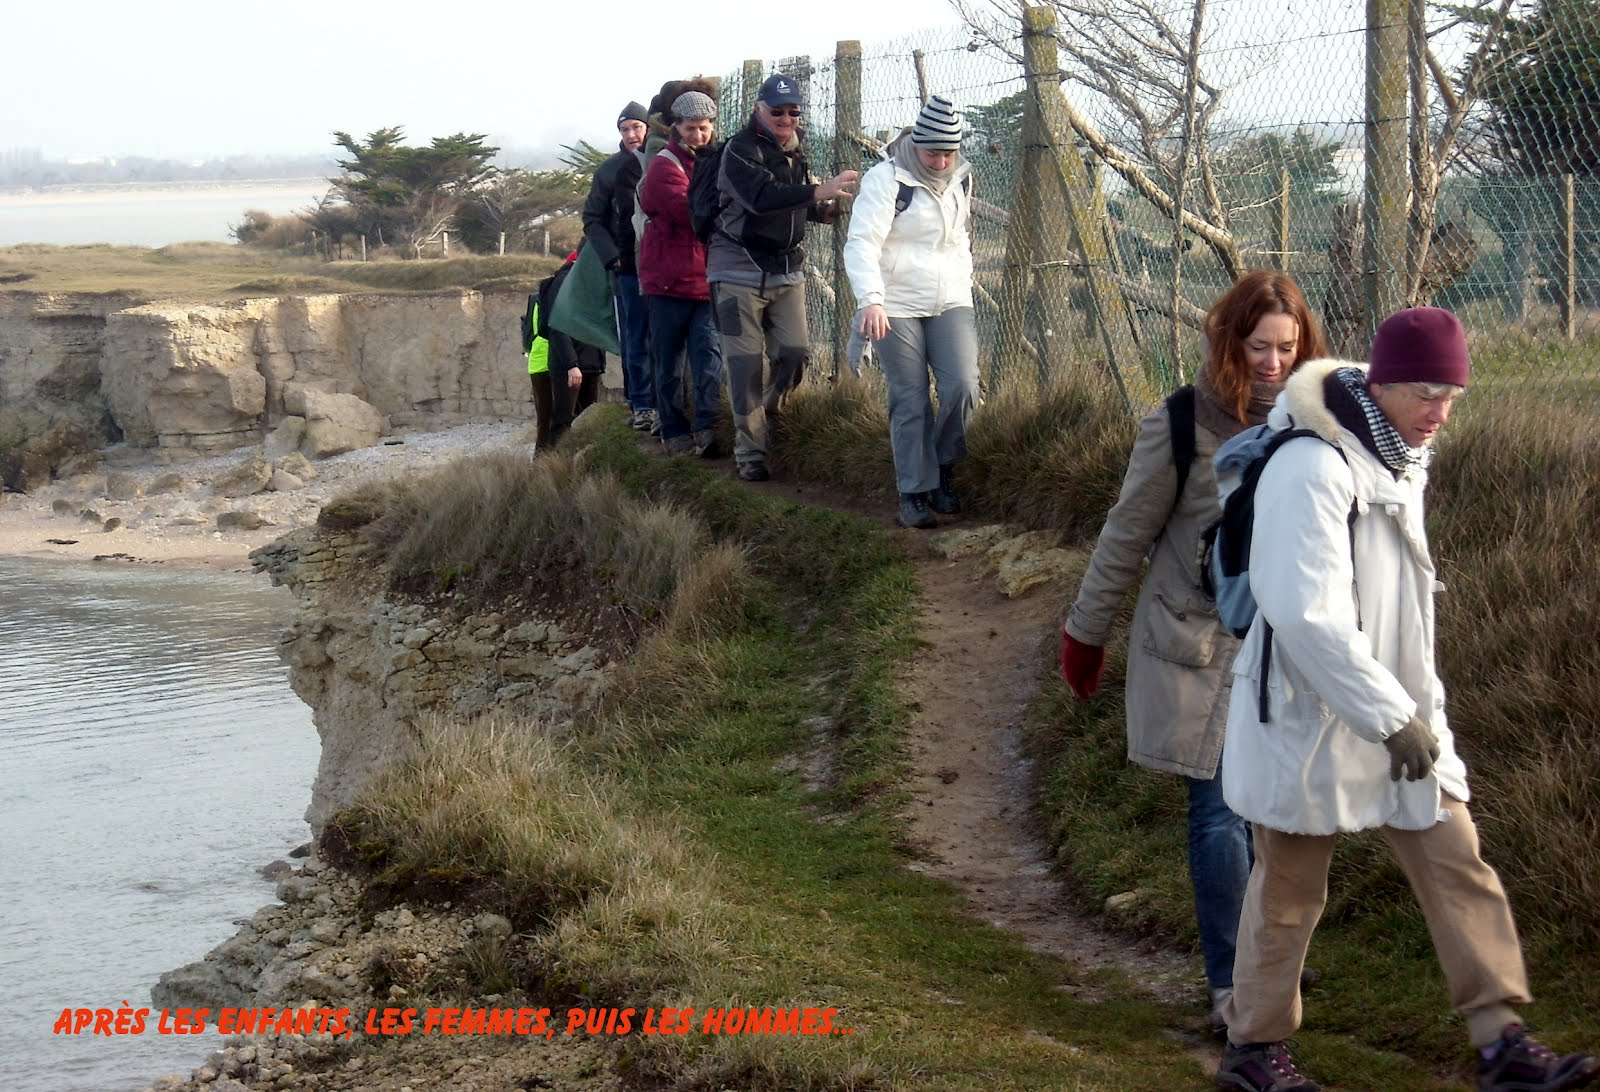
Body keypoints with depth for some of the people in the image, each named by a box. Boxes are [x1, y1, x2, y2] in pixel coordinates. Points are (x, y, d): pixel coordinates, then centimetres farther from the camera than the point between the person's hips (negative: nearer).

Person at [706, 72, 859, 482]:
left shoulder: (795, 153, 12)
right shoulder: (740, 150, -13)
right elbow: (759, 198, -30)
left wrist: (828, 208, -1)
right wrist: (819, 191, -39)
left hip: (787, 270, 7)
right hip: (740, 272, -7)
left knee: (794, 354, 0)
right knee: (746, 363, -6)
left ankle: (763, 421, 24)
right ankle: (750, 451, 1)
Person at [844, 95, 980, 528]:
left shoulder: (961, 179, 8)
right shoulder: (886, 179, -12)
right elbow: (861, 243, -20)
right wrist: (870, 299, -33)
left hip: (951, 302, 4)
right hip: (897, 307, -4)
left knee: (962, 388, -12)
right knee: (910, 403, -2)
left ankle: (943, 466, 12)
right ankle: (914, 492, 8)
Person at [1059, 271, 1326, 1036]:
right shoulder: (1183, 428, -12)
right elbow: (1126, 536, -2)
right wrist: (1087, 632, 4)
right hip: (1198, 650, -4)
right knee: (1220, 813, -5)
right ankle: (1228, 986, 0)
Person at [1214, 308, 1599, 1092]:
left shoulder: (1400, 460, 6)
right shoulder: (1312, 470, -22)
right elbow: (1306, 615, -28)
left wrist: (1415, 708, 16)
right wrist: (1391, 717, -26)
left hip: (1399, 713, 8)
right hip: (1310, 718, -8)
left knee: (1459, 868, 2)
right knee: (1289, 891, 6)